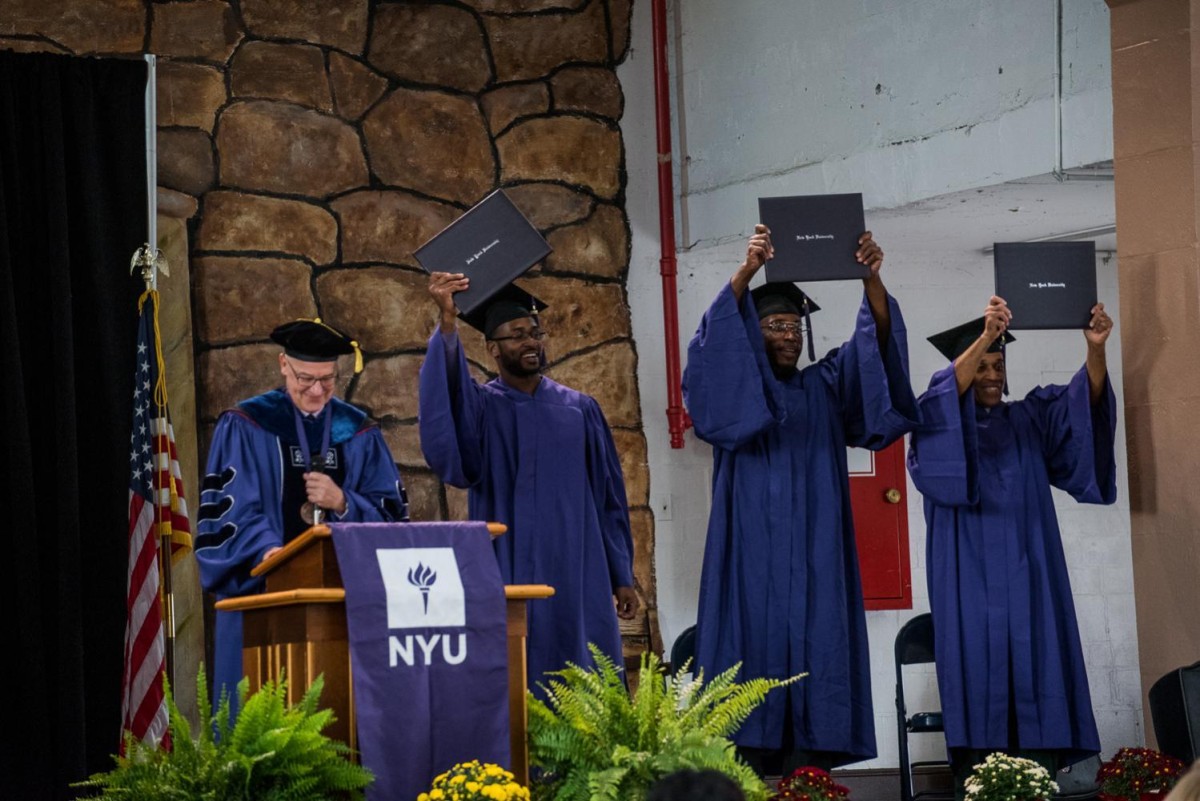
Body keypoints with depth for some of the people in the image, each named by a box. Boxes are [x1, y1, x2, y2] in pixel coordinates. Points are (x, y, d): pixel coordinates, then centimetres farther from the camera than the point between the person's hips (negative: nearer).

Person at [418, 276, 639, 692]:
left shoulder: (580, 409, 12)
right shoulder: (478, 406, 4)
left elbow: (609, 496, 13)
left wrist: (622, 576, 9)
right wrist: (447, 324, -31)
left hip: (579, 577, 2)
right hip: (512, 576, -2)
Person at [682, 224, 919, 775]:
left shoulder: (825, 387, 16)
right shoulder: (734, 390, 8)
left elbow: (877, 342, 1)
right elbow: (718, 338, -12)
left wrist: (872, 279, -17)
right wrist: (747, 271, -28)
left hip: (814, 553, 3)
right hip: (755, 550, -3)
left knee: (814, 646, -5)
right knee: (756, 641, -11)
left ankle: (806, 761, -6)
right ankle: (747, 762, -12)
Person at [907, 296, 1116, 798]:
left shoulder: (1028, 421, 15)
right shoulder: (945, 424, 5)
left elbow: (1084, 402, 0)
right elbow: (945, 395, -18)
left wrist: (1095, 348, -19)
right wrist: (984, 336, -31)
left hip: (1026, 578, 3)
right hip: (972, 580, -3)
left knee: (1034, 672, -3)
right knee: (980, 675, -9)